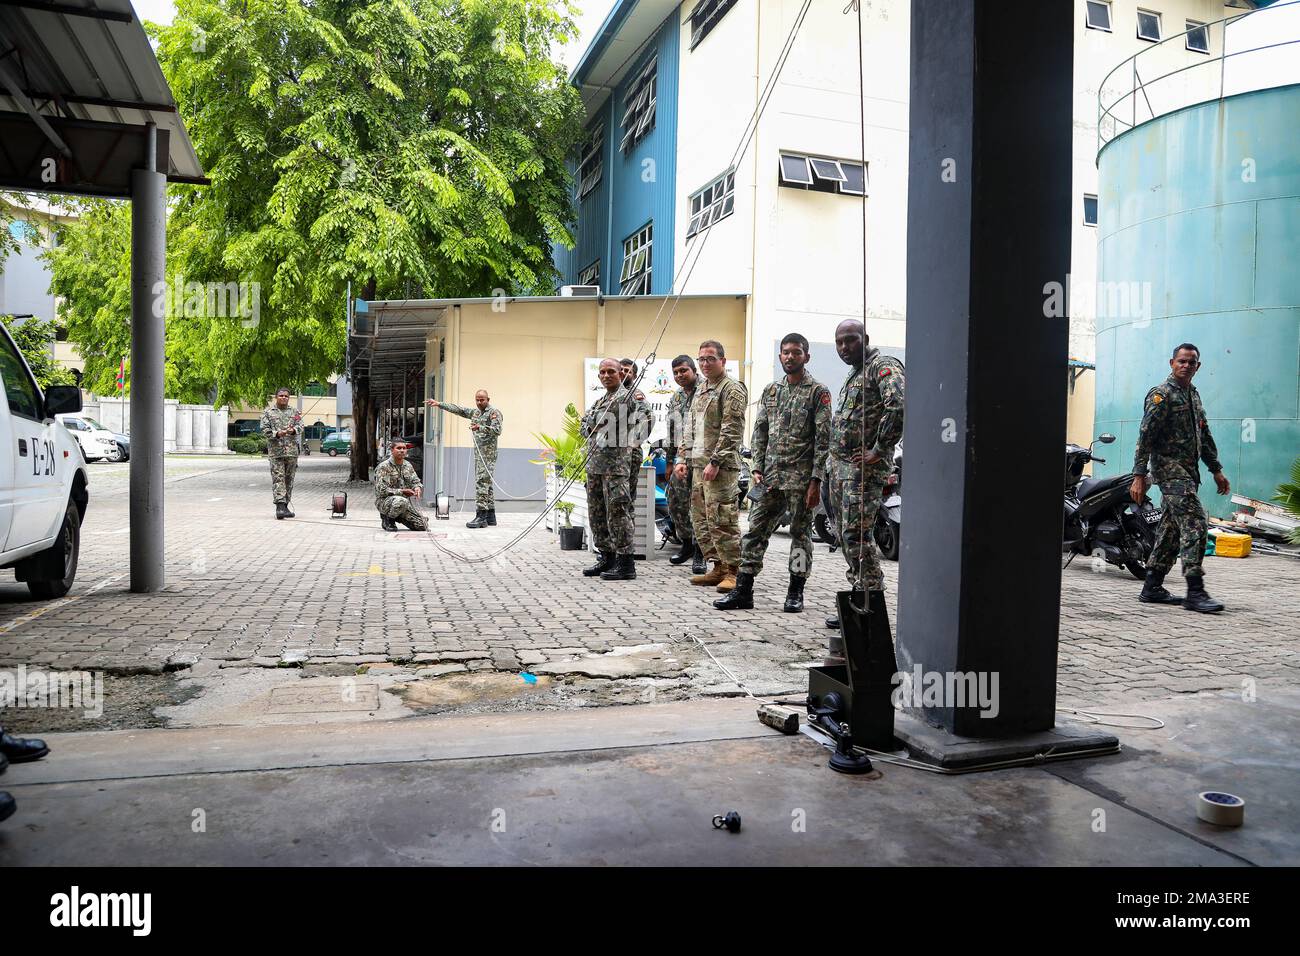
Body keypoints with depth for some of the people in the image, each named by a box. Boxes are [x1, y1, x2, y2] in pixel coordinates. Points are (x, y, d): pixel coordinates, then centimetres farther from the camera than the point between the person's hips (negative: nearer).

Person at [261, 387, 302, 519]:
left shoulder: (294, 412, 14)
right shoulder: (268, 412, 6)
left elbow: (300, 426, 6)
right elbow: (265, 429, 0)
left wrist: (293, 430, -17)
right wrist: (277, 433, -17)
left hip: (292, 450, 3)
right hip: (275, 451, -3)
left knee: (289, 479, 7)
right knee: (278, 478, -11)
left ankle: (285, 506, 15)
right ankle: (280, 506, -18)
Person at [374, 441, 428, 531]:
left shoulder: (407, 465, 10)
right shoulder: (384, 467, -13)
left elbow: (415, 481, 15)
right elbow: (381, 490, -19)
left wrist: (417, 487, -11)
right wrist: (401, 492, -24)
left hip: (406, 501, 7)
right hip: (384, 500, -7)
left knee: (423, 526, -5)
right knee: (401, 502, -42)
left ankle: (399, 517, 20)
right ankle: (387, 518, -10)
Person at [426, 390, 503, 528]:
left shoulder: (494, 412, -5)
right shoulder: (474, 412, 19)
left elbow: (497, 430, -15)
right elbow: (457, 409, 22)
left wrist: (480, 427, -24)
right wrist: (439, 404, 18)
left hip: (488, 453, -9)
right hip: (478, 453, 9)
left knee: (482, 482, -15)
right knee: (485, 483, 8)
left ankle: (481, 516, -18)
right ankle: (490, 516, 11)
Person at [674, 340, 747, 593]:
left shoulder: (732, 389, -6)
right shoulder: (700, 390, 20)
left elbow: (731, 431, -15)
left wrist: (715, 462, -19)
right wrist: (683, 458, 15)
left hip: (721, 468, -9)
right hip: (698, 466, 9)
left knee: (721, 520, -9)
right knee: (700, 520, 10)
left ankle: (732, 572, -2)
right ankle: (718, 567, 18)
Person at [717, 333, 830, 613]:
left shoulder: (818, 392, -4)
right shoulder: (771, 390, 13)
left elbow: (823, 439, -9)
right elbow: (760, 432, 13)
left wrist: (816, 480, -14)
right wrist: (757, 468, 2)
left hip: (802, 478, -5)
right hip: (771, 477, 5)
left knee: (801, 533, 5)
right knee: (755, 531, 3)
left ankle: (796, 592, 16)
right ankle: (743, 591, 9)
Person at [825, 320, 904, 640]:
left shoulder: (883, 367, -8)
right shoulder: (853, 375, 21)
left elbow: (900, 406, -26)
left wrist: (879, 449, -22)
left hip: (864, 466, -10)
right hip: (840, 465, 10)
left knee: (857, 535, -14)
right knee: (847, 537, 12)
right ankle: (857, 604, 21)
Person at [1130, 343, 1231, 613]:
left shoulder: (1194, 395, 20)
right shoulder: (1161, 394, -8)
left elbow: (1204, 436, 26)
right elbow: (1145, 436, -14)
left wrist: (1216, 470, 22)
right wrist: (1139, 475, -20)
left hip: (1188, 471, 9)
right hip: (1169, 467, -9)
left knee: (1172, 529, 8)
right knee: (1194, 523, -16)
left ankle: (1152, 588, 13)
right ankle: (1195, 592, -15)